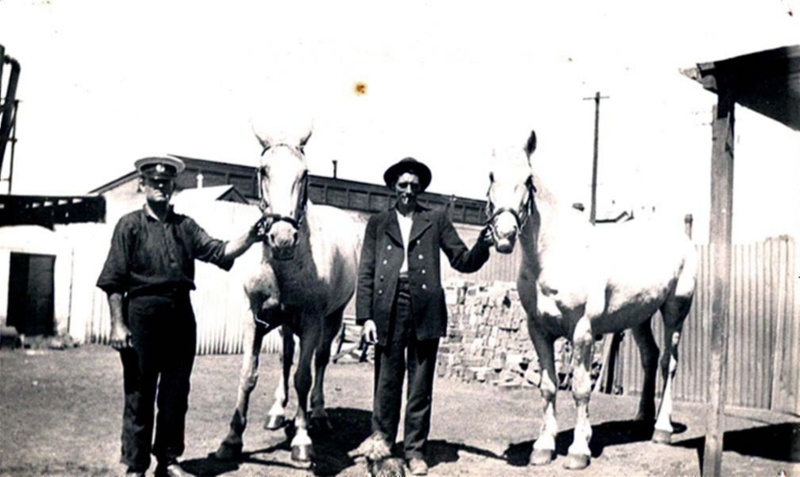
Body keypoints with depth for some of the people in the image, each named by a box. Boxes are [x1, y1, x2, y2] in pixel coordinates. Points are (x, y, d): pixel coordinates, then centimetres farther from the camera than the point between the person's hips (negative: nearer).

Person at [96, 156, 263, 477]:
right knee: (139, 394, 3)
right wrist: (118, 325, -11)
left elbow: (219, 252, 0)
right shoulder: (130, 225, 0)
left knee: (176, 394, 10)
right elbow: (113, 281, -4)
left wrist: (249, 238, -16)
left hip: (181, 314, 4)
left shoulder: (185, 226, 11)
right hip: (143, 313, -4)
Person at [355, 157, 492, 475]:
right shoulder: (377, 223, 12)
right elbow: (366, 272, 7)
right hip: (388, 311, 0)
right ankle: (382, 435, 27)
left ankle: (414, 449, 16)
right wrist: (366, 316, -2)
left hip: (424, 311, 0)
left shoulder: (436, 220, 11)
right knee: (387, 380, 8)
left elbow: (463, 262, 7)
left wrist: (484, 243, -13)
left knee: (420, 385, 5)